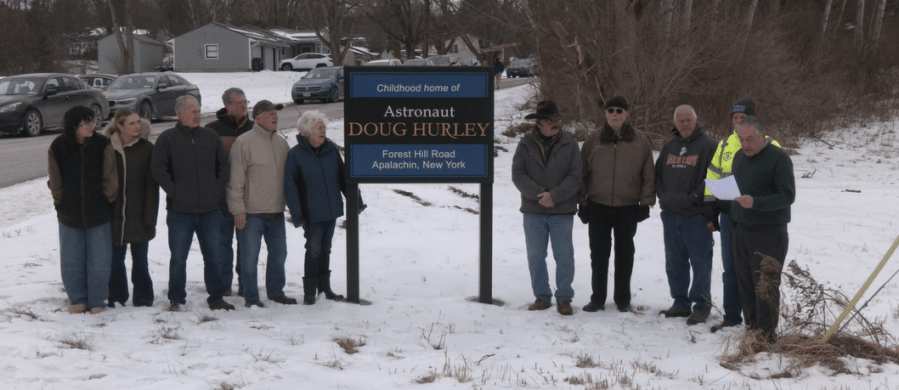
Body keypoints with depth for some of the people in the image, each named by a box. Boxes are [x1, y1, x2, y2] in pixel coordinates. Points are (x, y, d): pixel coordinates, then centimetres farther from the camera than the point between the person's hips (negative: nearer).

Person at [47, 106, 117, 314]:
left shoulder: (102, 144, -8)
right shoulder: (58, 147, -7)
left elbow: (109, 178, -3)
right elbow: (55, 182, 1)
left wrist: (107, 198, 0)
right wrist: (62, 202, 4)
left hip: (99, 212, -1)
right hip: (69, 214, 1)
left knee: (99, 261, 2)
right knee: (72, 262, 8)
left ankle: (97, 302, 15)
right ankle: (78, 300, 23)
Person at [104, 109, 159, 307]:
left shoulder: (147, 148, -1)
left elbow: (151, 185, -2)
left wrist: (149, 216, -7)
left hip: (139, 216, -1)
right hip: (114, 215, 1)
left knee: (140, 260, 7)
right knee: (116, 260, 8)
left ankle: (143, 300, 17)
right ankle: (116, 299, 20)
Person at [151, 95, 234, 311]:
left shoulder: (210, 136, 8)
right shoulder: (167, 138, -3)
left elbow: (223, 164, 14)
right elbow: (157, 169, -5)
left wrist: (218, 188, 4)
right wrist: (174, 192, -9)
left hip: (210, 210, 3)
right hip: (180, 212, -3)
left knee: (213, 257, 9)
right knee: (178, 258, 6)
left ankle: (216, 298, 18)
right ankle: (176, 299, 18)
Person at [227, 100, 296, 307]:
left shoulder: (281, 143, 10)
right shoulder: (244, 142, -11)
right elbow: (236, 179, -11)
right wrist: (238, 209, -14)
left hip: (276, 211, 6)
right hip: (251, 213, -6)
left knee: (279, 253, 15)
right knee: (250, 257, 0)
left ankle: (276, 291, 29)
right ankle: (251, 297, 12)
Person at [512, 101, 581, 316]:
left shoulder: (569, 143, 0)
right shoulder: (526, 144, 2)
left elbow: (575, 176, -5)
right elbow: (518, 174, -3)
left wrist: (554, 195, -16)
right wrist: (538, 194, -16)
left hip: (562, 211, -1)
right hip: (533, 211, 1)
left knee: (564, 257, 1)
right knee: (536, 257, 8)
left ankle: (564, 298, 13)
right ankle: (542, 296, 20)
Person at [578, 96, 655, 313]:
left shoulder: (640, 141, 2)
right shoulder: (593, 140, 5)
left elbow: (648, 175, 4)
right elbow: (582, 173, 7)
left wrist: (646, 202, -1)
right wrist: (582, 202, 3)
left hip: (628, 207, -1)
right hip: (598, 206, 1)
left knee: (624, 254, 8)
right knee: (598, 254, 5)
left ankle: (623, 298, 19)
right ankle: (598, 298, 15)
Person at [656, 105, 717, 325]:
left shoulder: (708, 146, -5)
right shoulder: (669, 148, 15)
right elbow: (658, 173, 21)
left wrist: (693, 197, -16)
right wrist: (663, 195, 5)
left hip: (696, 216, -6)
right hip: (670, 215, 7)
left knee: (700, 262, -1)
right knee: (675, 263, 12)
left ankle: (701, 307, 6)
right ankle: (681, 304, 23)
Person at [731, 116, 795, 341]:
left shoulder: (778, 158, -10)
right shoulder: (739, 157, 13)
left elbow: (788, 195, -16)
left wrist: (755, 202, -26)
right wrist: (733, 221, 17)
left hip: (769, 233, -7)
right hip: (742, 230, 7)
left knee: (765, 286, -7)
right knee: (745, 283, 9)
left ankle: (767, 333, -1)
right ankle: (752, 328, 19)